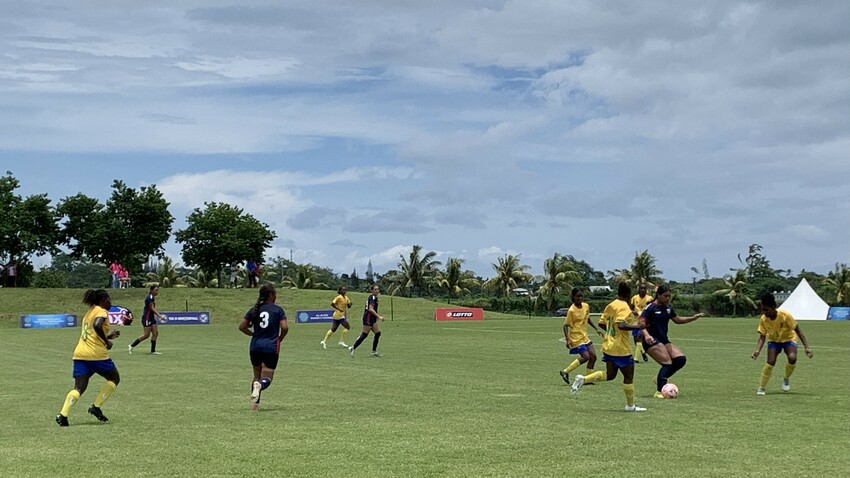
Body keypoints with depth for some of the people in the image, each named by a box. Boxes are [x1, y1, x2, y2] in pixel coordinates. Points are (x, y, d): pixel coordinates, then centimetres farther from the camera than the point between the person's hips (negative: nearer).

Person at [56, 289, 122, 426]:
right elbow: (97, 326, -24)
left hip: (80, 354, 7)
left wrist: (109, 336, 28)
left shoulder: (89, 312, 23)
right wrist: (107, 342, -14)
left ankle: (63, 414, -17)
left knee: (79, 388, 2)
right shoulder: (102, 311, -3)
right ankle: (96, 407, 5)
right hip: (96, 354, -7)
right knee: (114, 378, 13)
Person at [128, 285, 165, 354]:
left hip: (151, 318, 10)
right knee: (146, 335, -7)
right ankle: (131, 346, 4)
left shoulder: (152, 297, 13)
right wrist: (159, 316, -31)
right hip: (147, 318, -10)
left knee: (155, 333, 3)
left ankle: (153, 351, 5)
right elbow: (152, 308, -24)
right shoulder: (149, 298, -17)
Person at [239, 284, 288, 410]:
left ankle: (255, 404, 11)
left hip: (255, 347, 4)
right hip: (271, 347, -4)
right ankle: (259, 385, -34)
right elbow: (285, 327, -12)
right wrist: (279, 339, 6)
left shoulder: (254, 309, 7)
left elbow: (242, 326, 4)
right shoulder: (278, 310, -3)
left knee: (257, 376, 18)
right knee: (267, 378, 0)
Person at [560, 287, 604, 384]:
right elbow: (566, 325, -15)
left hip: (584, 336, 8)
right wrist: (568, 340, -23)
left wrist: (596, 329, 13)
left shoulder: (586, 306, 3)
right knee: (586, 357, -15)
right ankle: (565, 372, -2)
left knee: (593, 356, 2)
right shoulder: (571, 310, -17)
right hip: (576, 338, -7)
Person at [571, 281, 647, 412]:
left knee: (609, 375, 17)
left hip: (608, 346, 8)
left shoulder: (611, 305, 8)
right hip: (621, 349, -8)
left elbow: (601, 323, 12)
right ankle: (630, 405, 14)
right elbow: (621, 325, -29)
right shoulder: (624, 307, -16)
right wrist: (637, 326, -18)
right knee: (629, 376, 6)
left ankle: (583, 379, 2)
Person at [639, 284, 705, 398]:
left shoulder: (668, 307, 10)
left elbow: (677, 320, 25)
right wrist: (646, 335, -37)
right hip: (651, 341, -8)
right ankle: (659, 391, -13)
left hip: (664, 340, 8)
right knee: (667, 363, -18)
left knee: (681, 359, -4)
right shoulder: (651, 308, -12)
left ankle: (660, 379, 10)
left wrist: (694, 317, 16)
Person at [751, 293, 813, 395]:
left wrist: (806, 347, -22)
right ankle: (761, 388, -6)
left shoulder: (785, 315, -29)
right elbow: (762, 337, -14)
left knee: (792, 358, -30)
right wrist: (757, 350, -31)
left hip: (789, 339, -2)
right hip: (773, 340, 2)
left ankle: (786, 379, 1)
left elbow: (798, 331, -19)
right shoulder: (763, 319, -21)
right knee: (771, 362, -21)